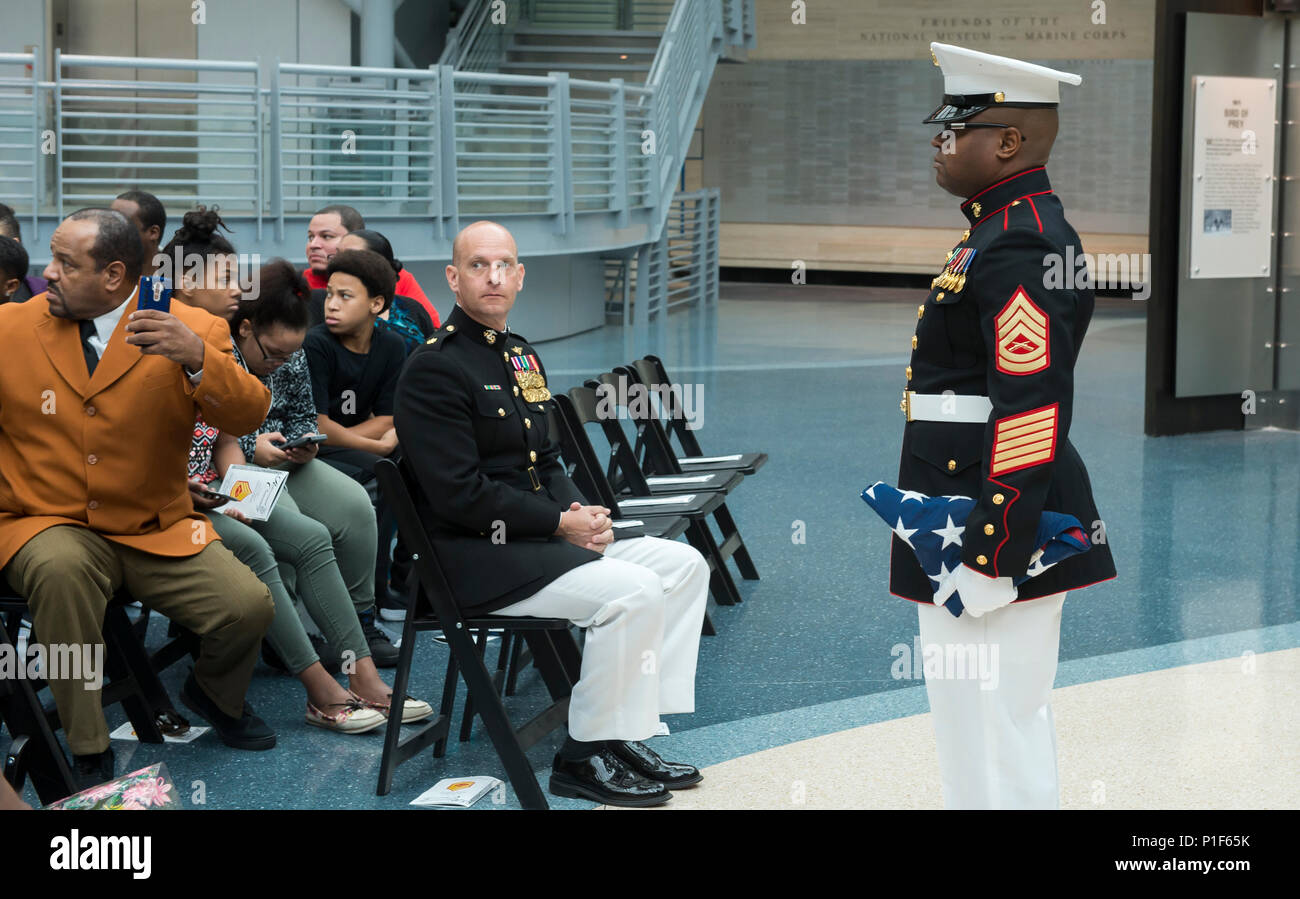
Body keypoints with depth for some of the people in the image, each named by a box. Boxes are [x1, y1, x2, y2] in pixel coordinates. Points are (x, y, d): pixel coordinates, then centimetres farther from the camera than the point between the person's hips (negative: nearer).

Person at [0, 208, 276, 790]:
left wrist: (196, 358, -31)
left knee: (249, 607, -19)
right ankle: (89, 757, -20)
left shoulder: (193, 330, -2)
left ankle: (213, 695, 21)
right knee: (60, 568, -36)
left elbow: (248, 416, -15)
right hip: (52, 528, -1)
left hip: (156, 533, 1)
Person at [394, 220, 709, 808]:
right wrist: (562, 523, -16)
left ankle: (626, 732, 2)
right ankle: (583, 758, -11)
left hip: (537, 539, 10)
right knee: (634, 592, -25)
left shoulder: (520, 356, 15)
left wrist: (580, 510, -2)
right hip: (474, 560, -10)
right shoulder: (434, 368, -14)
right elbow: (461, 494, -20)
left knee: (683, 565, 4)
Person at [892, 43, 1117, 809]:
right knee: (1014, 722, 19)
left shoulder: (1020, 248, -19)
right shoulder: (1005, 230, 14)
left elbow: (1031, 418, -25)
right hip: (979, 518, 11)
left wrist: (987, 564, -24)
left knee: (993, 736, -4)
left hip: (999, 529, -11)